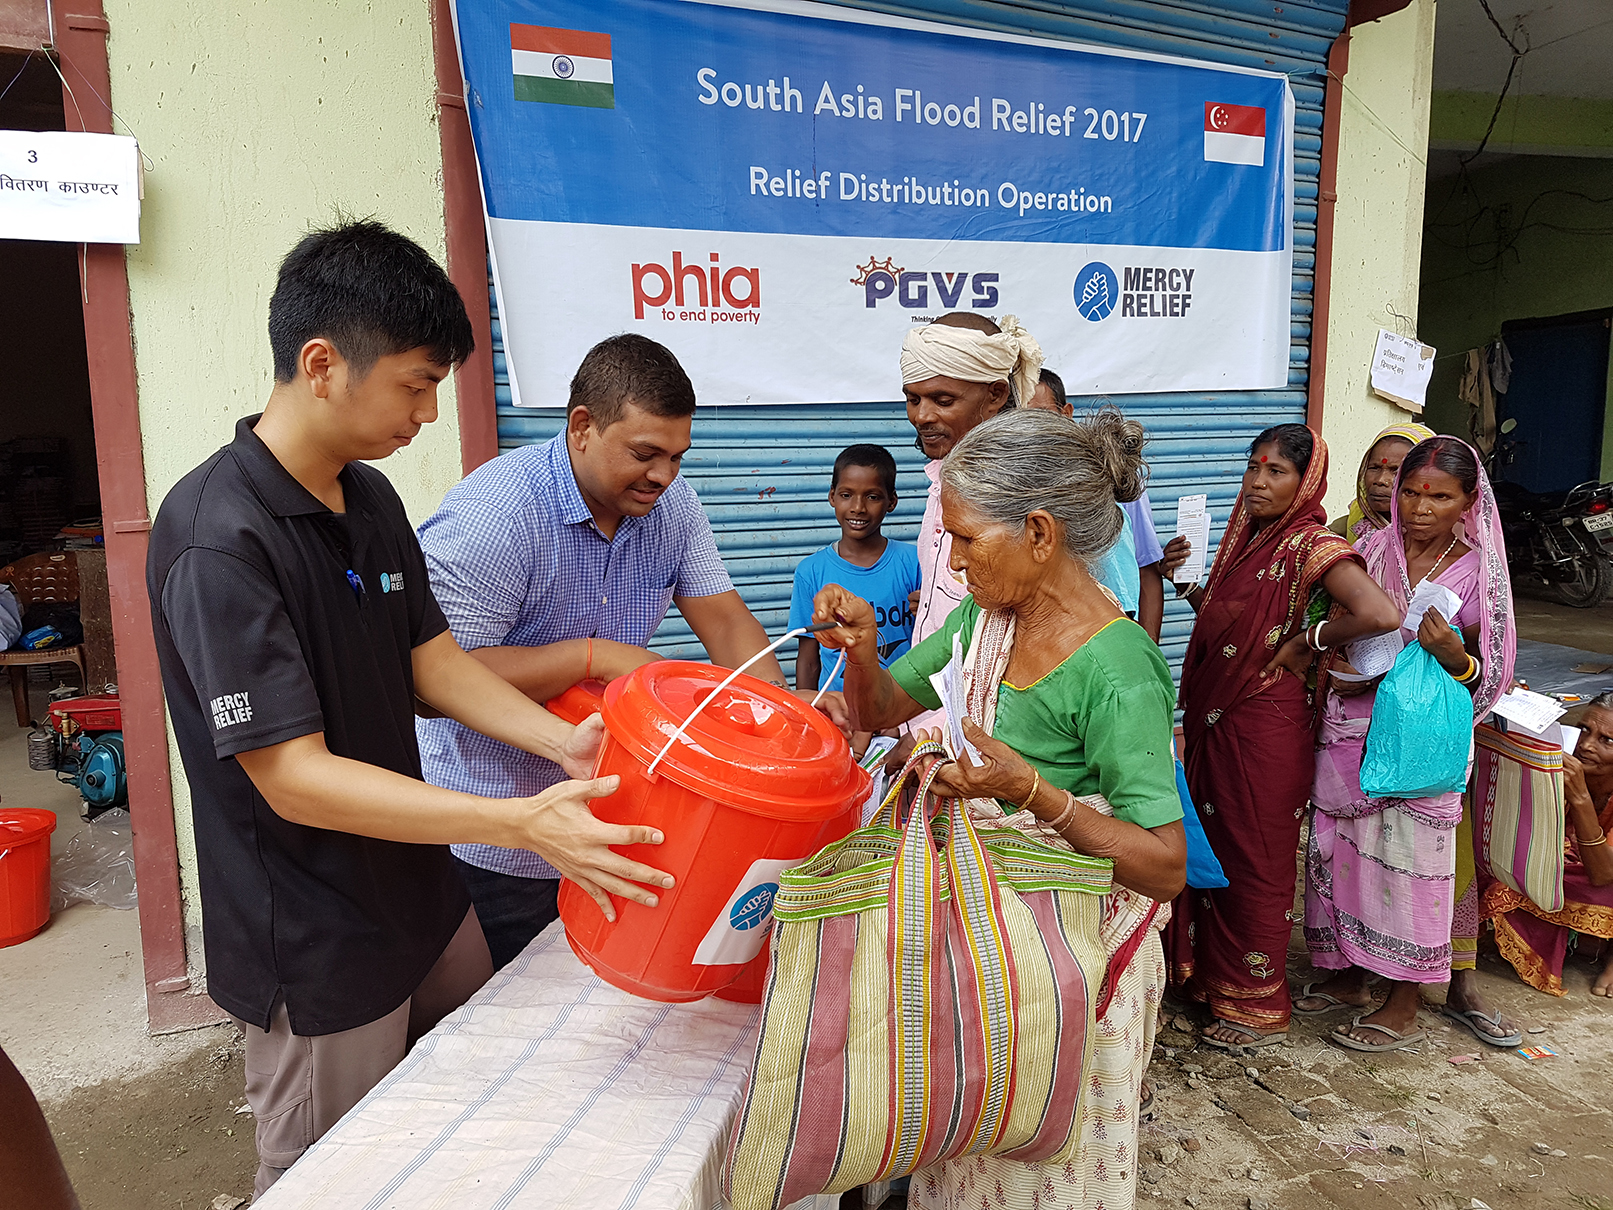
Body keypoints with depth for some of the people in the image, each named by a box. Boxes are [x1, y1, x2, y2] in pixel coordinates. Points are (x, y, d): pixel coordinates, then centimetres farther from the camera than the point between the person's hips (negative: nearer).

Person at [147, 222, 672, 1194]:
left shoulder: (372, 498, 2)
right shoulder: (219, 540, -25)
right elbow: (295, 779, -27)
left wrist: (562, 740, -12)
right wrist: (521, 822, -32)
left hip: (419, 892, 8)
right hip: (316, 947, -7)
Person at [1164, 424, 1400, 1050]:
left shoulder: (1312, 545, -16)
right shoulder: (1246, 538, 9)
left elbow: (1381, 614, -31)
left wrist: (1304, 640, -18)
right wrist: (1191, 587, 2)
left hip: (1267, 722, -8)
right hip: (1215, 716, 8)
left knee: (1256, 857, 5)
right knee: (1214, 845, 17)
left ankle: (1258, 1003, 22)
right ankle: (1213, 972, 35)